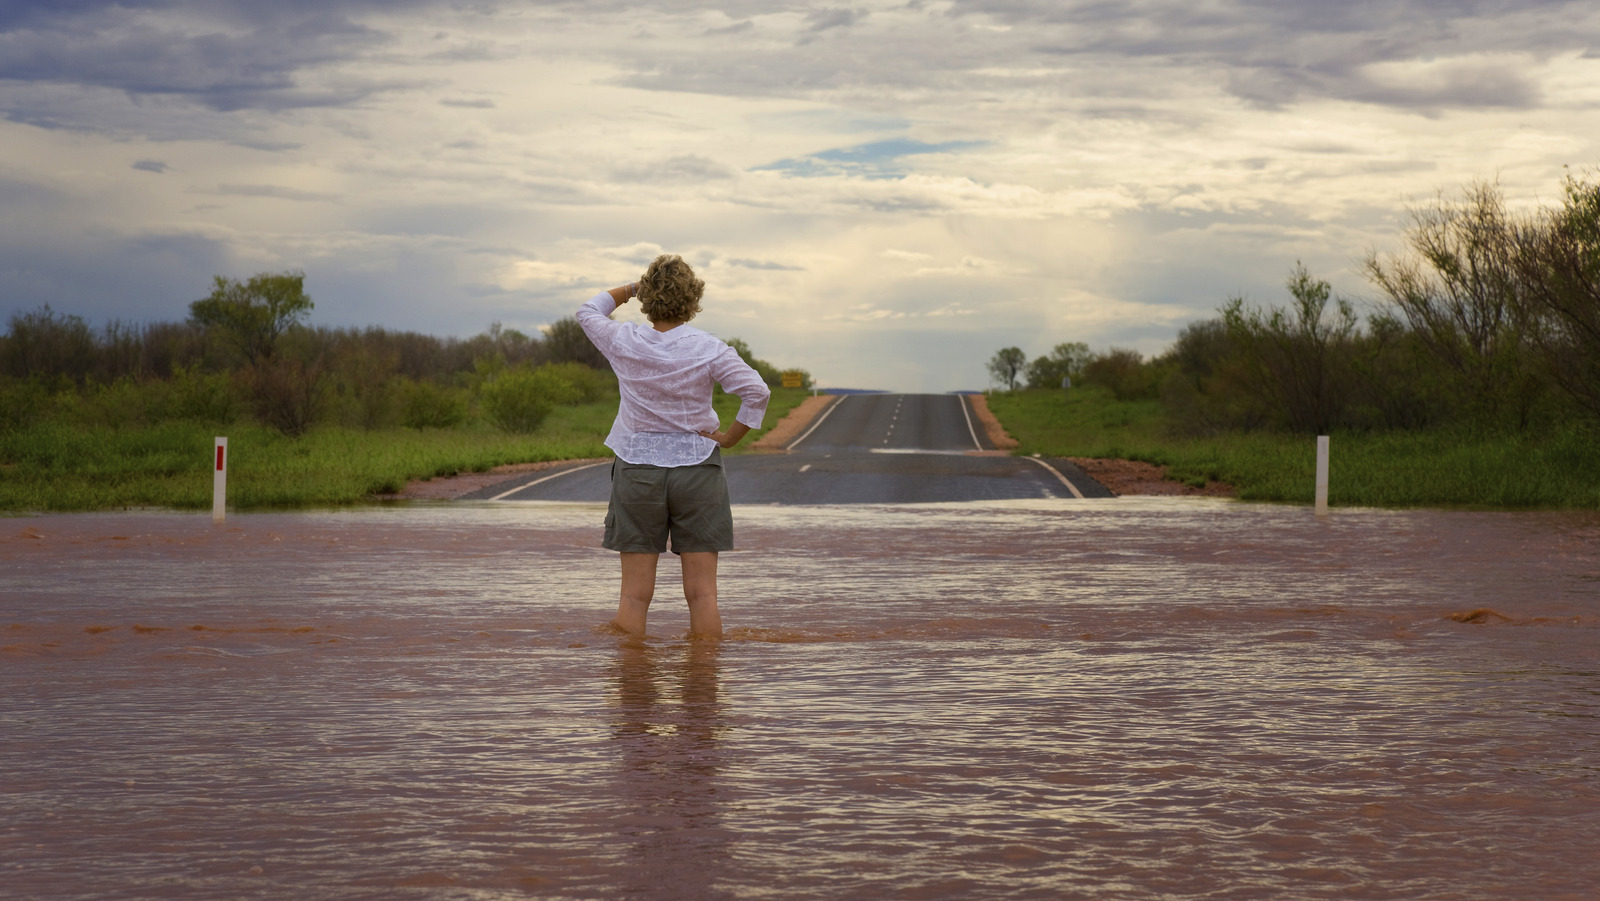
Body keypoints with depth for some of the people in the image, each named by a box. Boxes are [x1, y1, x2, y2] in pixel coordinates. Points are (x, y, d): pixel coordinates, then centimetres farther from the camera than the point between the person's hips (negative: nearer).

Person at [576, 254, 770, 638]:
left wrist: (632, 287, 21)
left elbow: (588, 311, 17)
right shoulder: (708, 349, -8)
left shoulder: (625, 343, -3)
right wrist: (730, 436, -3)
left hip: (637, 468, 1)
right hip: (696, 466, -1)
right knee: (702, 593, 2)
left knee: (635, 594, 4)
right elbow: (757, 392, -14)